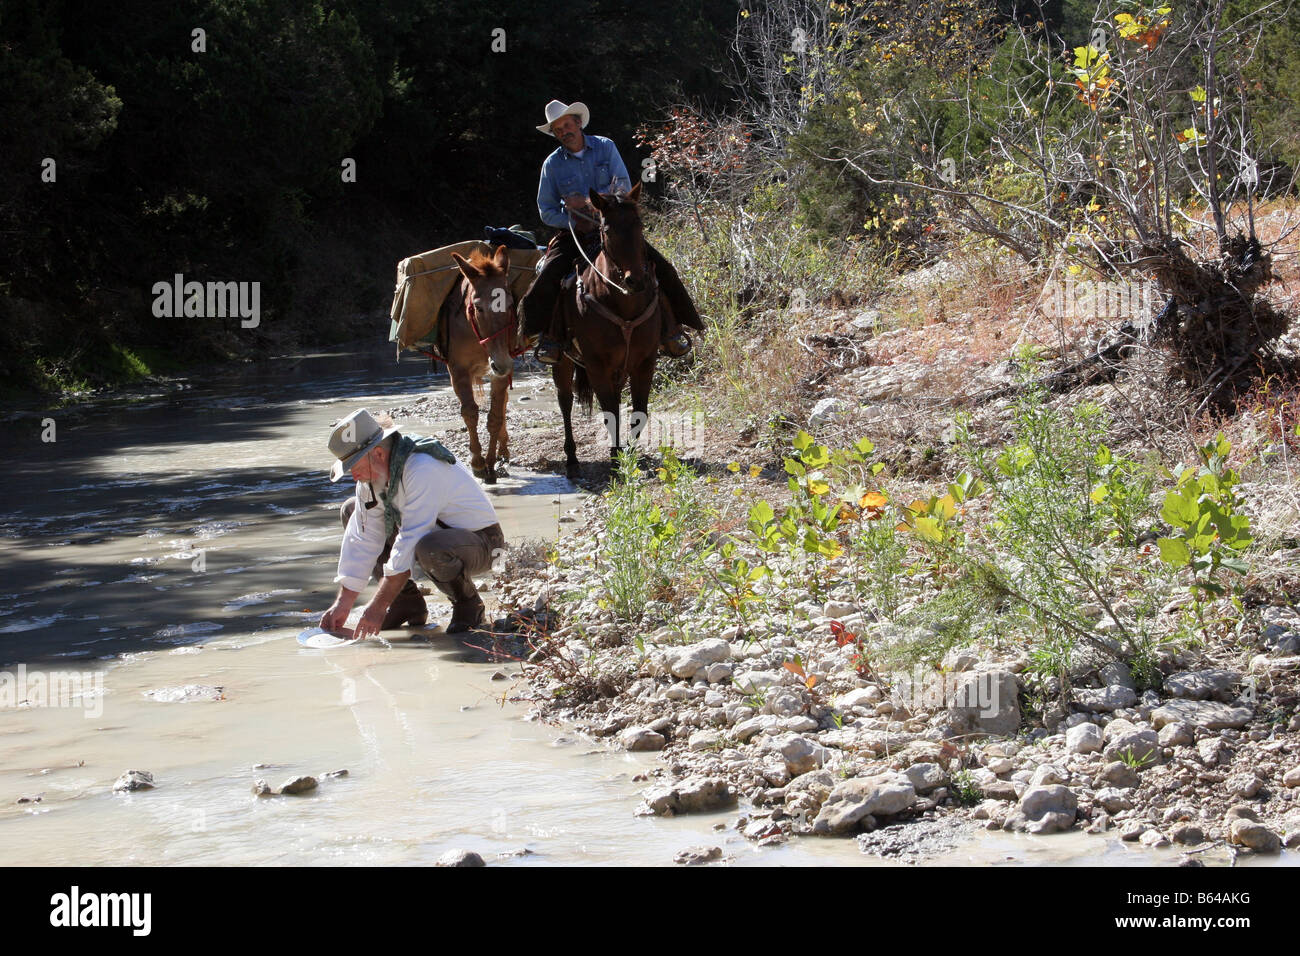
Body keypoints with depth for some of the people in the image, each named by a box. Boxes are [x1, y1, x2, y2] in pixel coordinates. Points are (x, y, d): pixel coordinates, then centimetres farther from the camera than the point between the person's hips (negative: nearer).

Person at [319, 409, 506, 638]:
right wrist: (343, 602, -8)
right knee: (351, 511, 4)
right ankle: (408, 603, 4)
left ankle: (468, 604, -10)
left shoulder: (422, 469, -31)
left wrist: (378, 606, -33)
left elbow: (411, 542, -34)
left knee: (430, 547, -43)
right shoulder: (373, 474, -4)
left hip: (480, 544, -9)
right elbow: (364, 540, -2)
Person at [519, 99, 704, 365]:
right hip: (575, 233, 0)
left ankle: (671, 329, -2)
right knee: (548, 278, -25)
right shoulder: (552, 164, 2)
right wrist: (573, 222, -16)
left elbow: (623, 186, -7)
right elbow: (546, 210, 3)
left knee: (661, 269, -15)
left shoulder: (605, 148, 1)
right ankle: (550, 336, -9)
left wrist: (588, 203, -20)